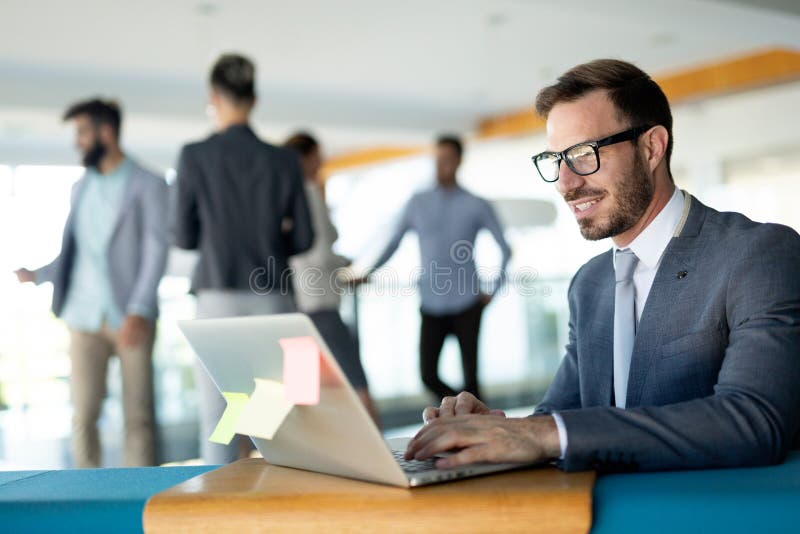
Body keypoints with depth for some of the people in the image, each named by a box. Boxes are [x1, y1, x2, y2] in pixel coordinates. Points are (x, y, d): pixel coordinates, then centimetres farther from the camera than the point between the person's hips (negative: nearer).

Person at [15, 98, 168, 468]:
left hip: (131, 319, -4)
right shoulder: (81, 188, 18)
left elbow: (156, 252, -7)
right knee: (83, 415, 0)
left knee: (138, 417, 0)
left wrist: (139, 312, -16)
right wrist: (36, 275, 3)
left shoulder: (148, 185, 1)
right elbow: (71, 251, 20)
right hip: (85, 316, 4)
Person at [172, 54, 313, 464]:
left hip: (218, 298, -2)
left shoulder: (194, 157, -3)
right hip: (272, 299, 2)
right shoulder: (283, 160, 2)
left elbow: (183, 237, 2)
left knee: (217, 420, 2)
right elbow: (303, 238, 6)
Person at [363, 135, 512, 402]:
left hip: (466, 303, -2)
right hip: (431, 305, 2)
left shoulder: (477, 206, 2)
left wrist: (493, 290, 2)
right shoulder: (417, 203, 7)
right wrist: (368, 273, 1)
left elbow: (504, 248, 7)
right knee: (428, 374, -3)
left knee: (470, 375, -1)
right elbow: (393, 242, 11)